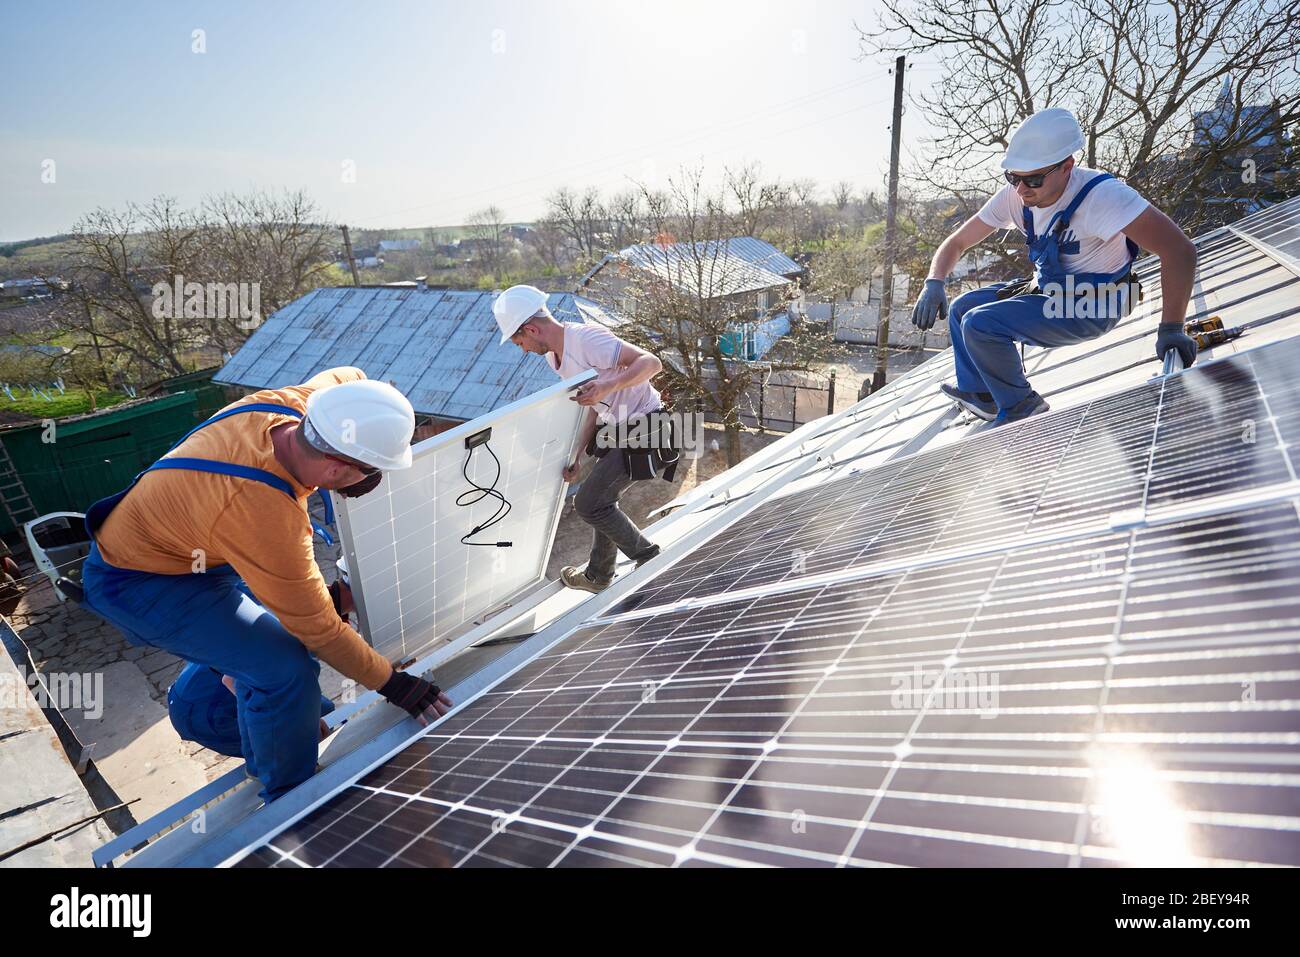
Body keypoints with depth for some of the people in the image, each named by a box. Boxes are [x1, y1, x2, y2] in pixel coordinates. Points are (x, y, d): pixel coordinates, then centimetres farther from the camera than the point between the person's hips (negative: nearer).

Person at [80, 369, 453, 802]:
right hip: (135, 583, -8)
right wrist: (395, 685, -17)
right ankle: (290, 798, 6)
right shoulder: (267, 518, -40)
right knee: (285, 666, -18)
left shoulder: (285, 404, -21)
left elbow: (347, 376, 2)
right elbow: (318, 628, -28)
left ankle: (198, 704, 39)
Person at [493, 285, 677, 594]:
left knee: (588, 504, -7)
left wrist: (606, 387, -41)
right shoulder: (553, 355, 9)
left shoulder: (586, 338, -22)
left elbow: (652, 363, -27)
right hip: (620, 429, 10)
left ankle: (651, 560, 8)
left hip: (642, 430, -10)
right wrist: (578, 456, 8)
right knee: (601, 500, 19)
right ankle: (598, 576, 37)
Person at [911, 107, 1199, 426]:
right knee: (961, 309, 7)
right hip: (1046, 291, 7)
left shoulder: (1100, 195, -30)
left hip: (1092, 307, -7)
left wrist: (1170, 329, -37)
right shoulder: (1014, 196, -11)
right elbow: (957, 243, -1)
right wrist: (934, 283, -21)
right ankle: (978, 394, 20)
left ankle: (1020, 407, -4)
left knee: (979, 324, -24)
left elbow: (1180, 249, -32)